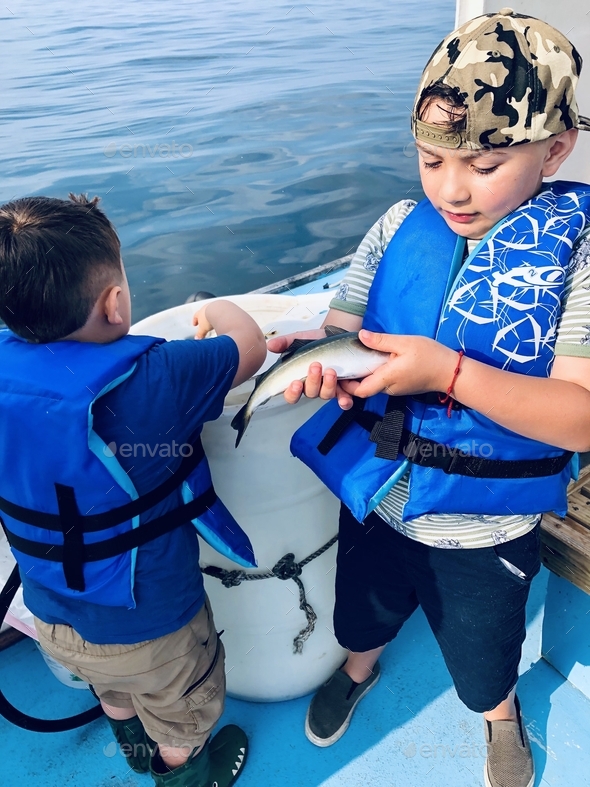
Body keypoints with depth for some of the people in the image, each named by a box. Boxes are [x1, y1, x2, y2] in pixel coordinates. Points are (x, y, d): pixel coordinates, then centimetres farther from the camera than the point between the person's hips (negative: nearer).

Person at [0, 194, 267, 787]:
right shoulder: (147, 382, -36)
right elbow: (250, 346, -20)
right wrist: (220, 309, 1)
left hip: (48, 611, 6)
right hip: (146, 626, -6)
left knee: (114, 691, 39)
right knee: (183, 718, 30)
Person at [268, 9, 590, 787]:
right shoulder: (401, 227, -8)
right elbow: (344, 327, -4)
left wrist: (450, 372, -36)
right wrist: (314, 352, -28)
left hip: (484, 528, -2)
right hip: (373, 492, 3)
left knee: (480, 658, 25)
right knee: (363, 610, 30)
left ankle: (502, 716, 63)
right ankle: (359, 668, 67)